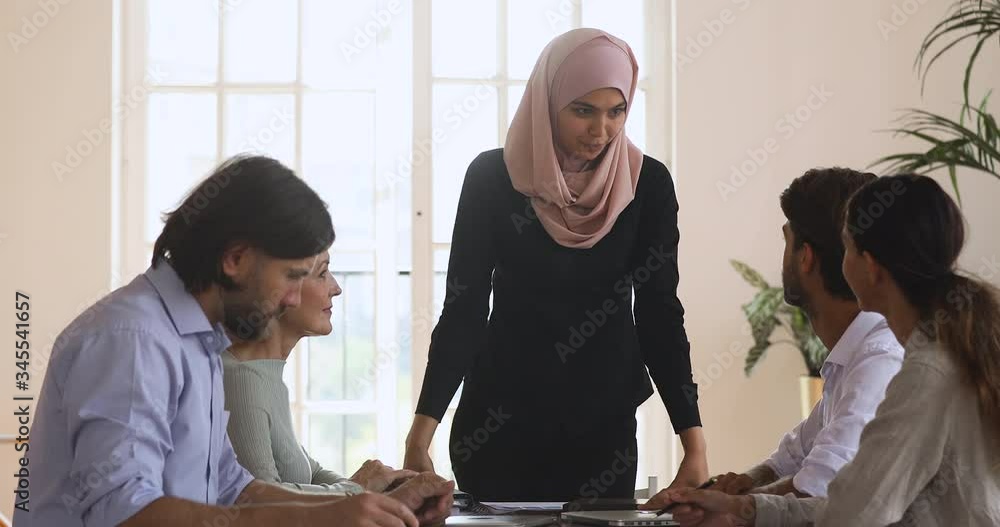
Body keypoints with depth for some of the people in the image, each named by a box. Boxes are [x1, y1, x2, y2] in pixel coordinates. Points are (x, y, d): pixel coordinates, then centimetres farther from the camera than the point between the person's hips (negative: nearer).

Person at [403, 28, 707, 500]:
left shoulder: (647, 183, -6)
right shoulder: (492, 177, -10)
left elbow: (659, 314, -3)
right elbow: (463, 309, -7)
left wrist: (695, 445, -10)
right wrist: (420, 437, -16)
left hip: (604, 420, 1)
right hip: (498, 418, -1)